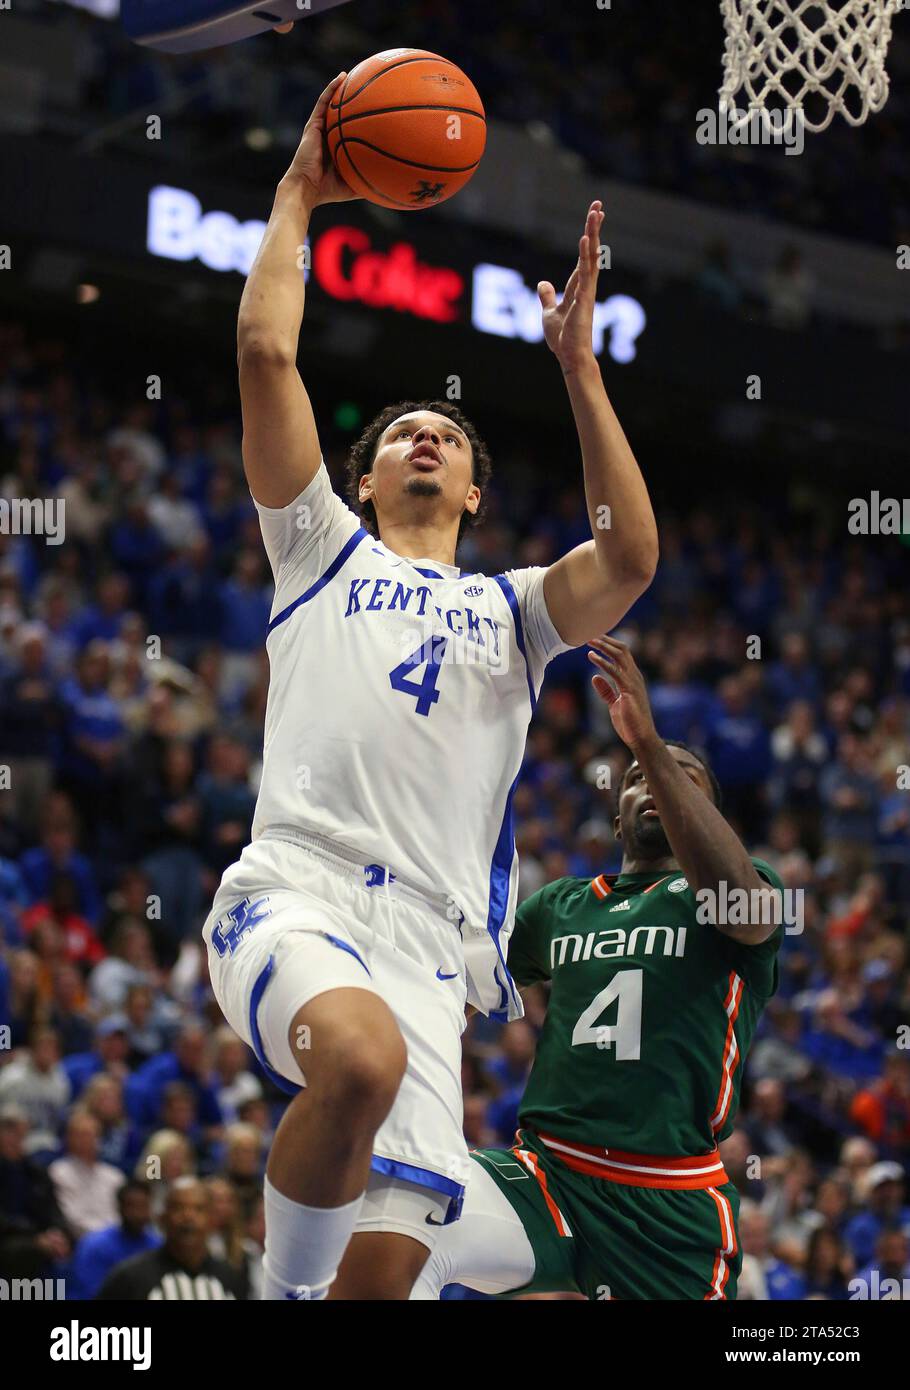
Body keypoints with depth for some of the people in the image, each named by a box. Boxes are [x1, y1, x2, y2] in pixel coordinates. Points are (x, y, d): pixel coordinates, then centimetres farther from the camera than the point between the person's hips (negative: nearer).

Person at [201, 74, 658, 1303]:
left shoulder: (512, 607, 26)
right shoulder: (323, 548, 20)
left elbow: (631, 558, 4)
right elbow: (265, 352, 9)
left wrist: (578, 364, 7)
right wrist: (298, 198, 15)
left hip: (427, 944, 3)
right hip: (293, 894, -3)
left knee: (389, 1267, -9)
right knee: (363, 1058, -37)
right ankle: (284, 1289, -16)